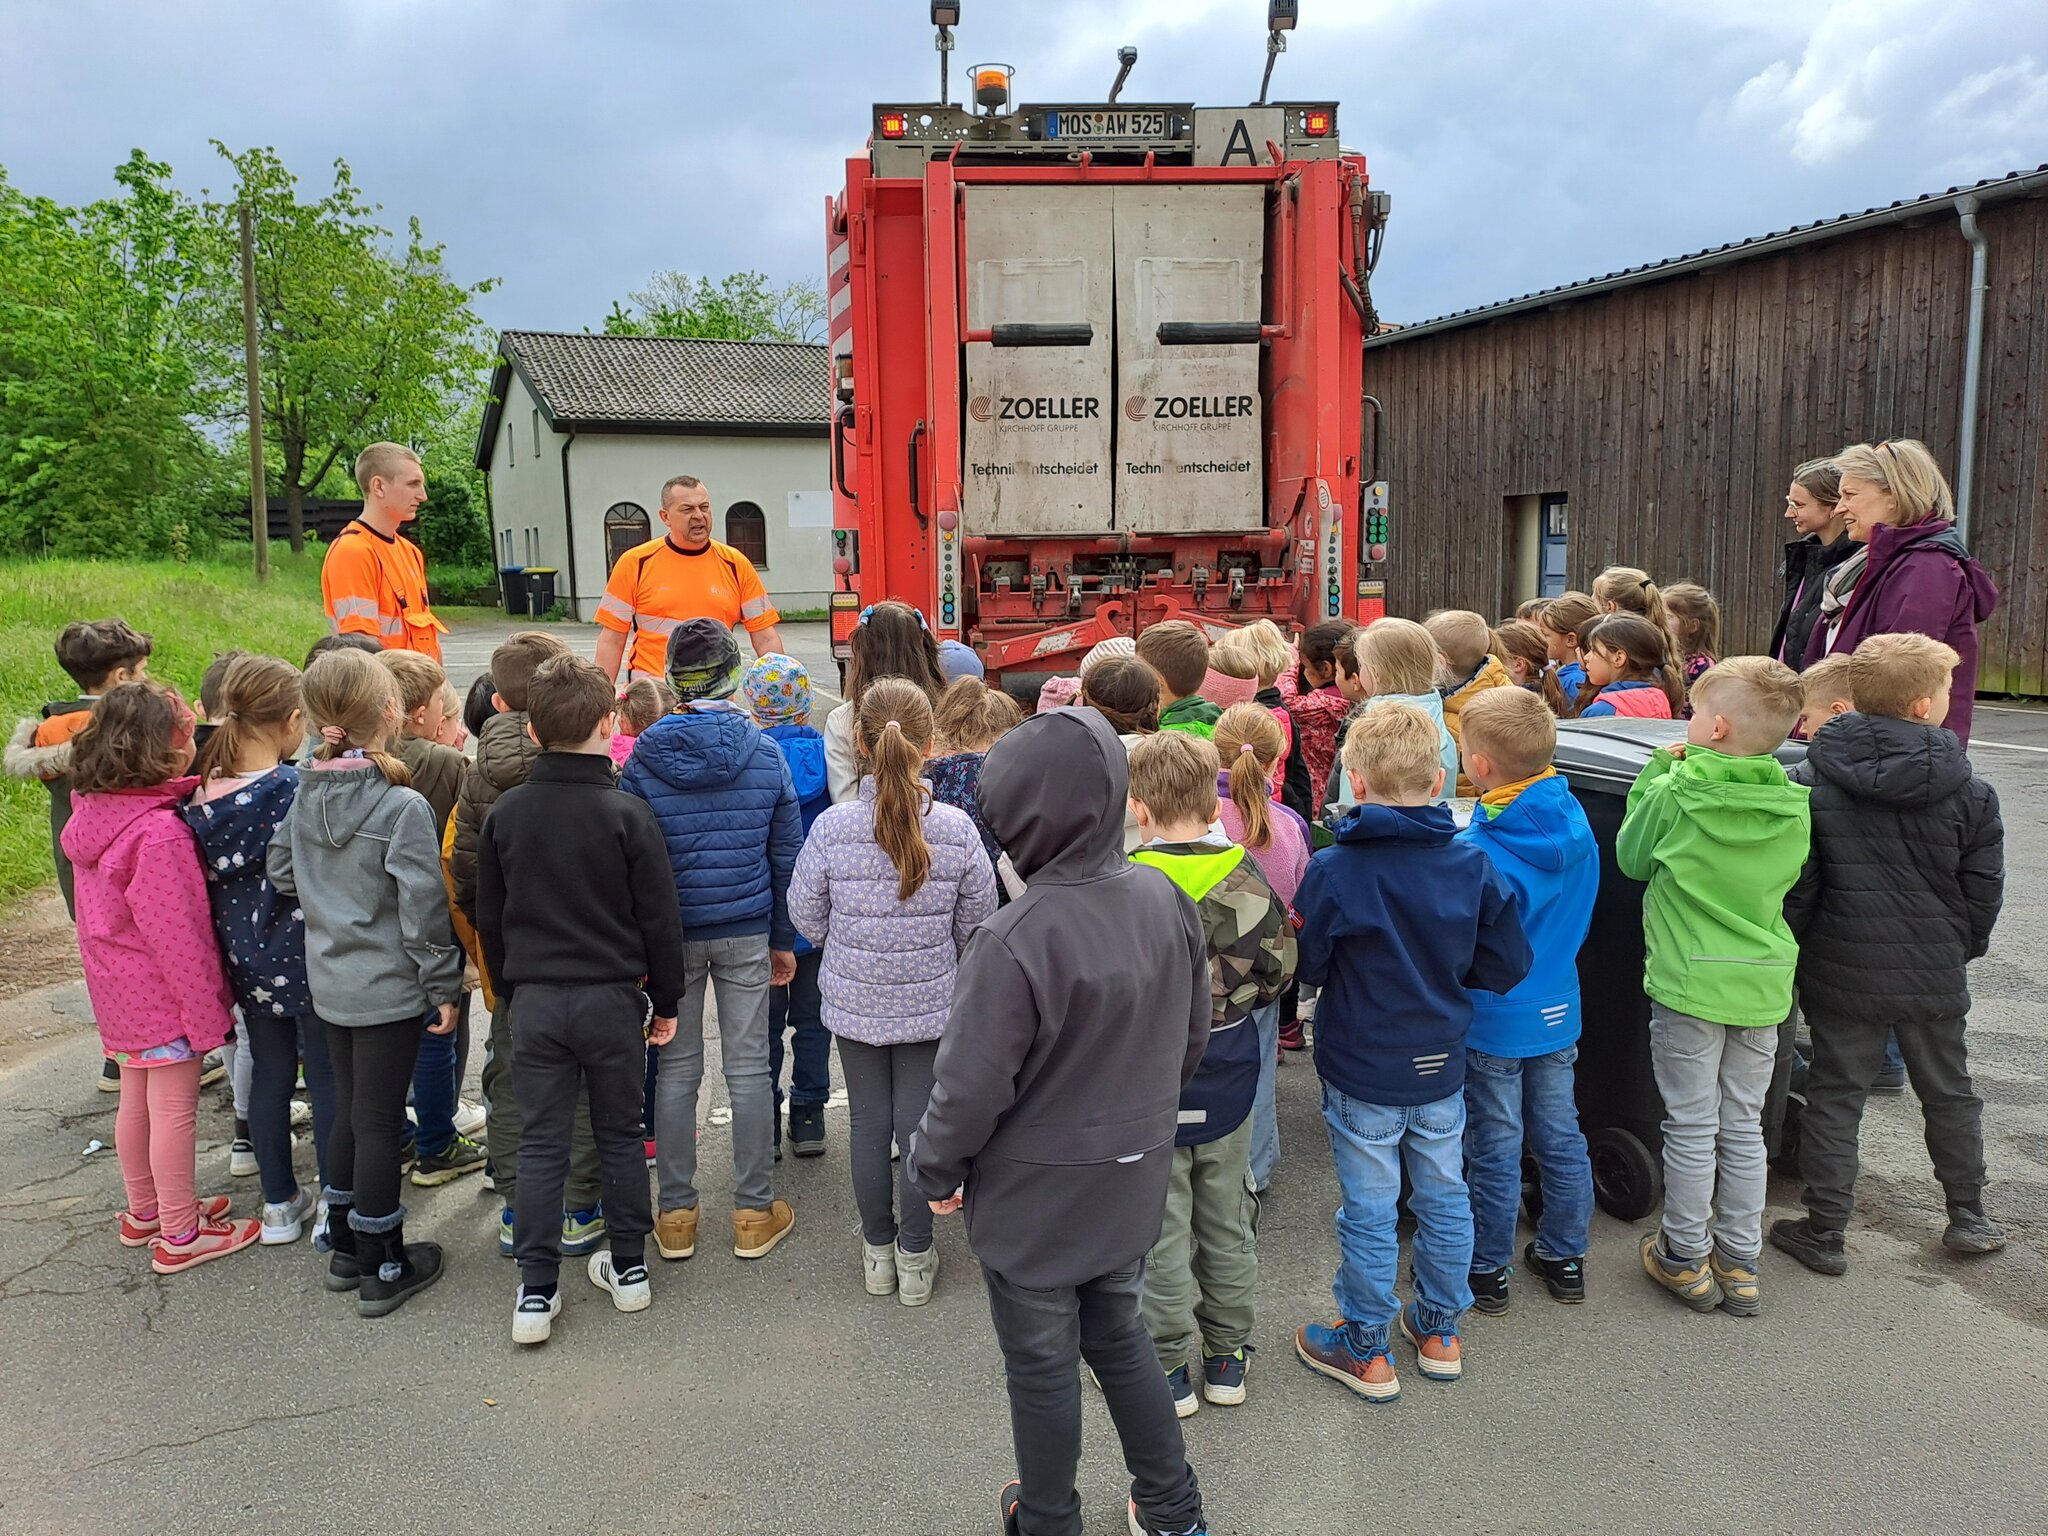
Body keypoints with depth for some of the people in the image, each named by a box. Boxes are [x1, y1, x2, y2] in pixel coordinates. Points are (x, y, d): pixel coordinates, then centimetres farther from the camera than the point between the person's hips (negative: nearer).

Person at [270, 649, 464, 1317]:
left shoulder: (302, 796, -1)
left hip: (330, 983, 6)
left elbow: (281, 875, 8)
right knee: (378, 1122, 3)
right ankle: (383, 1271, 16)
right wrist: (444, 989, -10)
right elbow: (423, 911, -19)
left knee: (349, 1111, 20)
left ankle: (346, 1248, 33)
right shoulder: (402, 806, -21)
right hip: (389, 989, -6)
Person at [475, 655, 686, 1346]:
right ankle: (628, 1268, 23)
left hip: (534, 999, 2)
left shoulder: (504, 813, -1)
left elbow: (488, 915, 8)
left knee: (541, 1145, 9)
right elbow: (660, 919, -7)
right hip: (612, 997, -2)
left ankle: (536, 1292, 11)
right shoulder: (627, 814, -11)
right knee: (619, 1134, 13)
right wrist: (666, 1002, 4)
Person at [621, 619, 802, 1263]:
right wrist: (784, 938, 10)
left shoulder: (643, 760, -7)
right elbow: (786, 853, 1)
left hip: (671, 935, 0)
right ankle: (755, 1213, 15)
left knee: (677, 1069, 10)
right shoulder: (765, 754, -4)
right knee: (748, 1068, 7)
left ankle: (676, 1215, 19)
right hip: (747, 933, 0)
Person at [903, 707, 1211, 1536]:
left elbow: (972, 1087, -23)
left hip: (1035, 1194, -5)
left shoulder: (1014, 940, -31)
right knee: (1119, 1335, 26)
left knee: (1042, 1363, 16)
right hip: (1132, 1181, 6)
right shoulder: (1165, 900, -11)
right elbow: (1191, 1039, 3)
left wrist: (937, 1170, -4)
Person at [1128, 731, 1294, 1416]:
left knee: (1163, 1227, 12)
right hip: (1228, 1076, 4)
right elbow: (1278, 968, -3)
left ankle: (1170, 1365, 24)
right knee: (1227, 1219, 20)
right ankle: (1226, 1356, 33)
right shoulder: (1246, 875, -10)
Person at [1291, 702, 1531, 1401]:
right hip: (1442, 1065, 4)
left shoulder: (1332, 871, -20)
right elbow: (1506, 965, -1)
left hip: (1362, 1069, -4)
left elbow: (1305, 967, -10)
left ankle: (1367, 1350, 23)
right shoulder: (1472, 865, -8)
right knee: (1443, 1198, 19)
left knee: (1368, 1211, 8)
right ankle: (1440, 1332, 35)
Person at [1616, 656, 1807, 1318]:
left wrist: (1659, 770, 4)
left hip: (1689, 980, -4)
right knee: (1743, 1126, 15)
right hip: (1762, 983, 4)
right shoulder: (1793, 807, -4)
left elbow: (1630, 857, 1)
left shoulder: (1675, 794, -15)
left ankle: (1685, 1257, 19)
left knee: (1692, 1126, 7)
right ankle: (1739, 1261, 23)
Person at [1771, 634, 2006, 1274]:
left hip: (1842, 974, -1)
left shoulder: (1809, 783, -11)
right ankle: (1967, 1217, 34)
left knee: (1835, 1097, 9)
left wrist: (1793, 955, 5)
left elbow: (1794, 885, -8)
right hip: (1934, 975, 1)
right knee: (1949, 1094, 20)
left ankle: (1824, 1233, 13)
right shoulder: (1970, 793, -8)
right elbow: (1984, 890, 0)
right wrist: (1960, 950, 17)